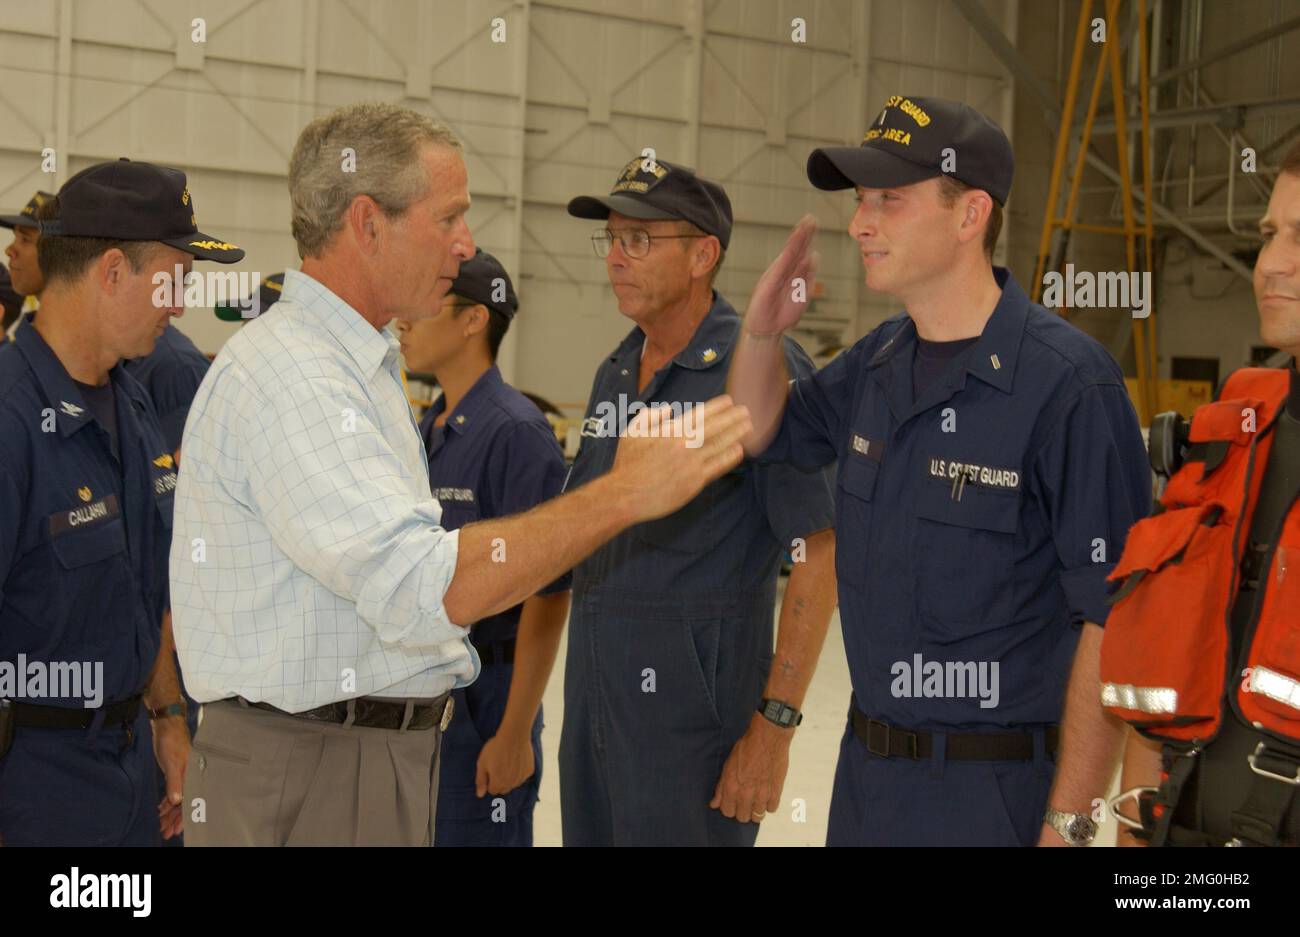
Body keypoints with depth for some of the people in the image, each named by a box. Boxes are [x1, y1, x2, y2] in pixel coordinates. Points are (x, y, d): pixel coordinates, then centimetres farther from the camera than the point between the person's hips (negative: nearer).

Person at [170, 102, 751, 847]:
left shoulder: (364, 367, 15)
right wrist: (624, 495, -24)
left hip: (387, 758, 9)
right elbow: (425, 588, -29)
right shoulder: (285, 375, -18)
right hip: (307, 782, -9)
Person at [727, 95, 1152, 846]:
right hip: (865, 764, 7)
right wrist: (762, 332, 1)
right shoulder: (879, 362, 4)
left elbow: (1111, 616, -18)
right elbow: (763, 433, 21)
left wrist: (1069, 819, -19)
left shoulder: (1067, 380, -17)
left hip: (995, 787, -7)